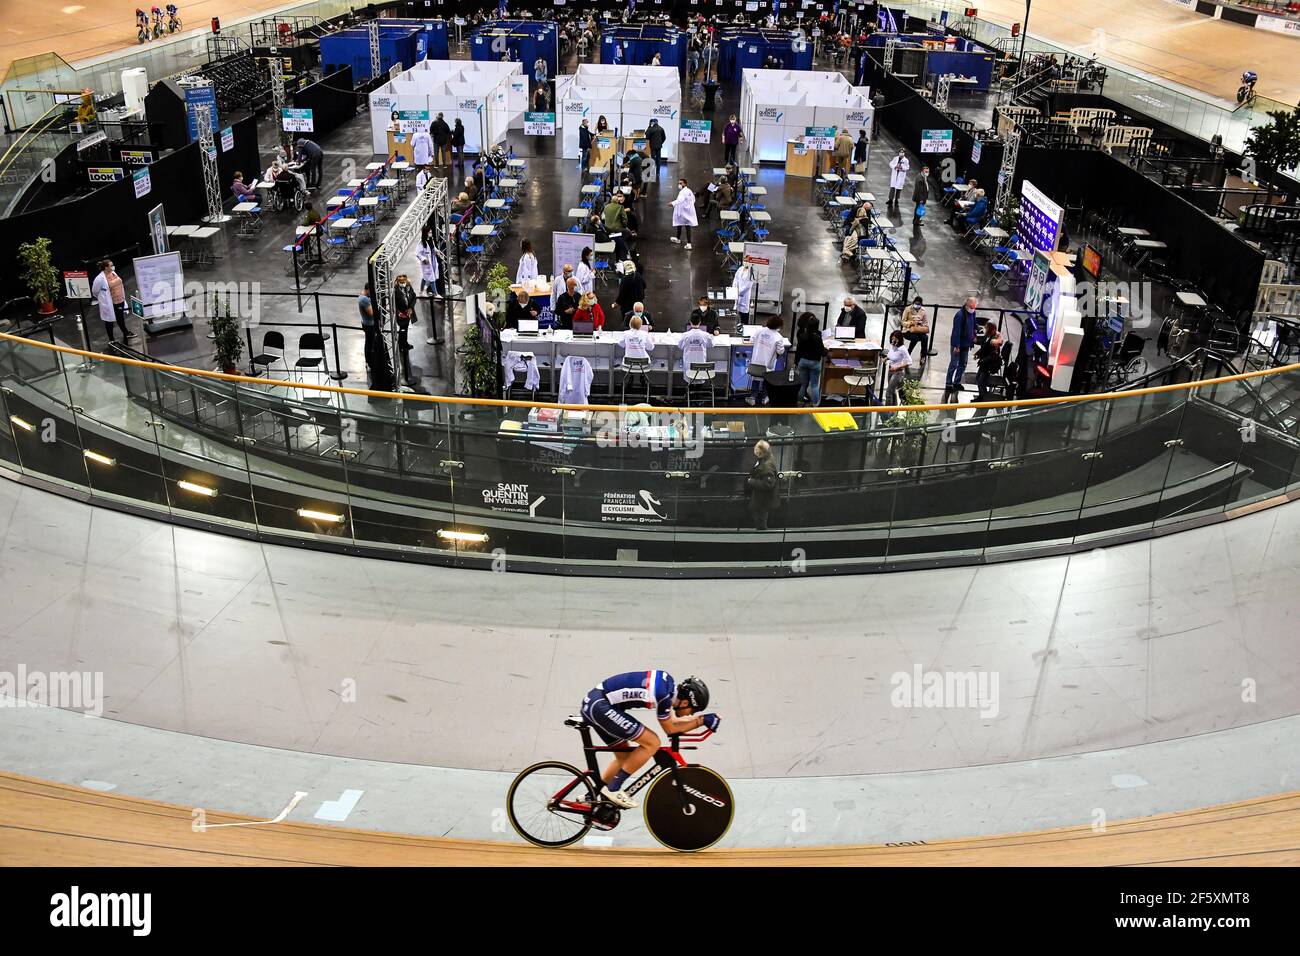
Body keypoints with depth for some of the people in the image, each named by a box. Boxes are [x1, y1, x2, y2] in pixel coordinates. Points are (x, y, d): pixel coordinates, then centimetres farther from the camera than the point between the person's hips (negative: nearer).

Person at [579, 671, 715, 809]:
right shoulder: (663, 694, -19)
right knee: (652, 743, -9)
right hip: (600, 706, -10)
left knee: (624, 757, 19)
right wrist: (702, 720, -1)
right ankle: (613, 790, -3)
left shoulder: (668, 683, 8)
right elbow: (670, 728, -4)